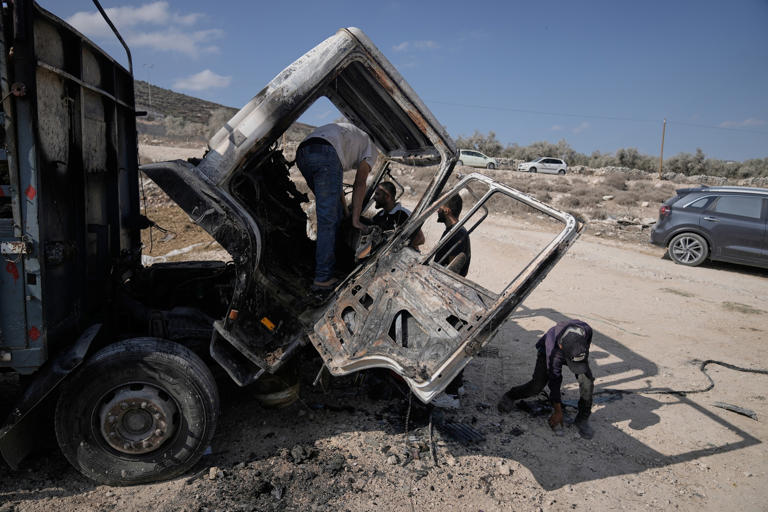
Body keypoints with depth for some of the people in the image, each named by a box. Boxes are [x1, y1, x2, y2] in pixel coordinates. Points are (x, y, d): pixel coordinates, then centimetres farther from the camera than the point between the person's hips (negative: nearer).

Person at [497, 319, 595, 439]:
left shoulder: (586, 330, -39)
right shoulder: (553, 352, -45)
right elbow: (554, 382, -32)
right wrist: (558, 412, -24)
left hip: (577, 351, 3)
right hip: (547, 351, -3)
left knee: (587, 381, -18)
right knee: (537, 385, -16)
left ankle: (582, 419, 0)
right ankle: (510, 396, 11)